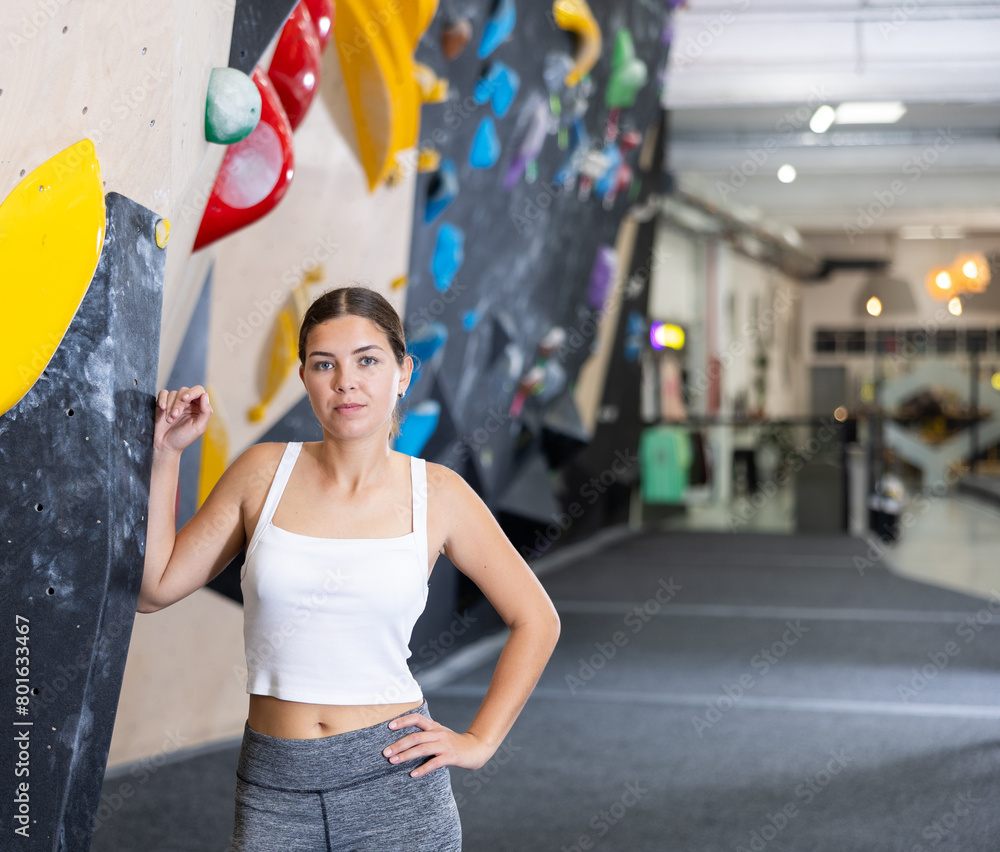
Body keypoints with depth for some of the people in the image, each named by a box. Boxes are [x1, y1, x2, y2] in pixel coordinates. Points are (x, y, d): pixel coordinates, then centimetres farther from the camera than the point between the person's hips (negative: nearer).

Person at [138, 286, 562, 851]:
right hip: (273, 788, 1)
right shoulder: (264, 474, 1)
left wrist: (479, 741, 1)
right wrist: (166, 453, -1)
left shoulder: (437, 494, -2)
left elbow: (536, 619, 7)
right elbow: (154, 588, 3)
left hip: (393, 783, -1)